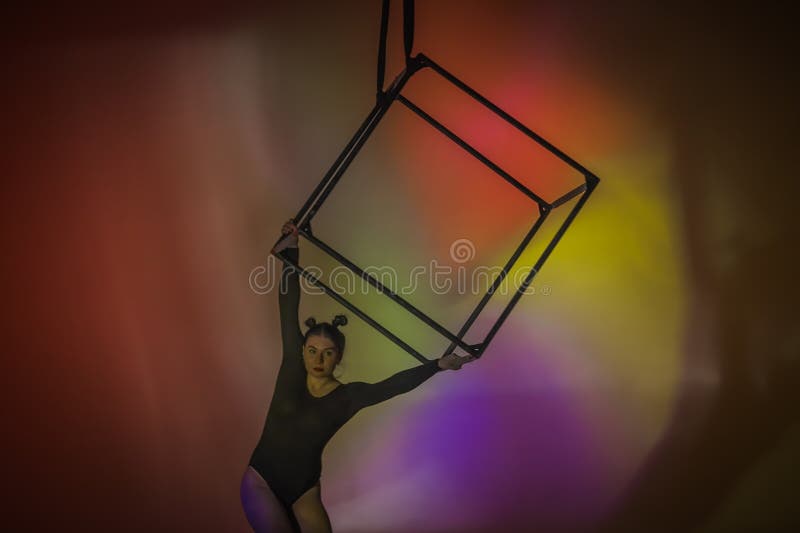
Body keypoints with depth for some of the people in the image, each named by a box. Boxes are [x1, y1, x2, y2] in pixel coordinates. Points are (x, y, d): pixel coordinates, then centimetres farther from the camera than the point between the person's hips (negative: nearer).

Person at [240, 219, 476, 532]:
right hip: (260, 482, -2)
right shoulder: (292, 369, -9)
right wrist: (291, 251, -10)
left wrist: (439, 365, -20)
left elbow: (396, 384, -10)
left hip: (304, 490, 2)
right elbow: (289, 309, -10)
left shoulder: (348, 397, -6)